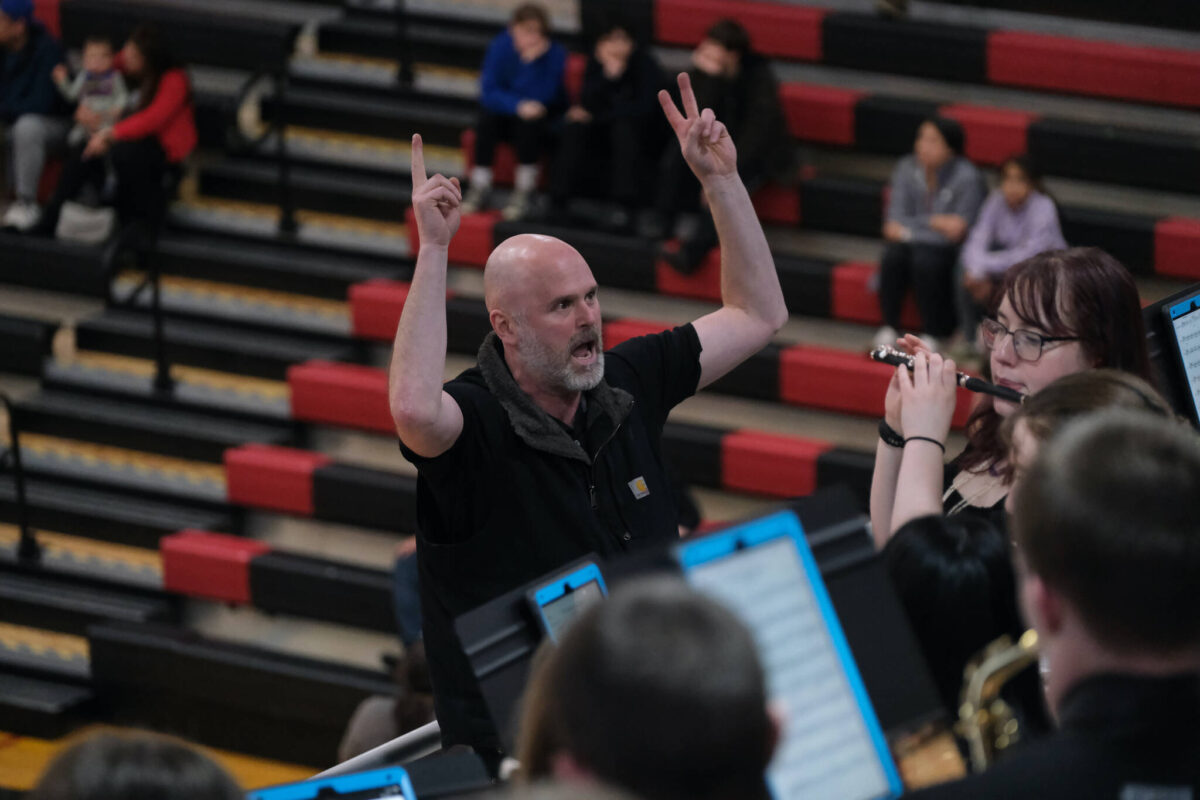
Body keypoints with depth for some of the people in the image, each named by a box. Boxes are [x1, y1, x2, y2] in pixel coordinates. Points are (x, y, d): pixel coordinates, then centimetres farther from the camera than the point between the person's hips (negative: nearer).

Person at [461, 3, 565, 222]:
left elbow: (541, 95, -24)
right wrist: (518, 105, -32)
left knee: (529, 122, -34)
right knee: (487, 119, -29)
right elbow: (489, 91, -16)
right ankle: (479, 189, -19)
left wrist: (531, 62, -35)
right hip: (506, 113, 2)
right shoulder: (500, 47, -11)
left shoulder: (555, 53, -17)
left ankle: (524, 193, -23)